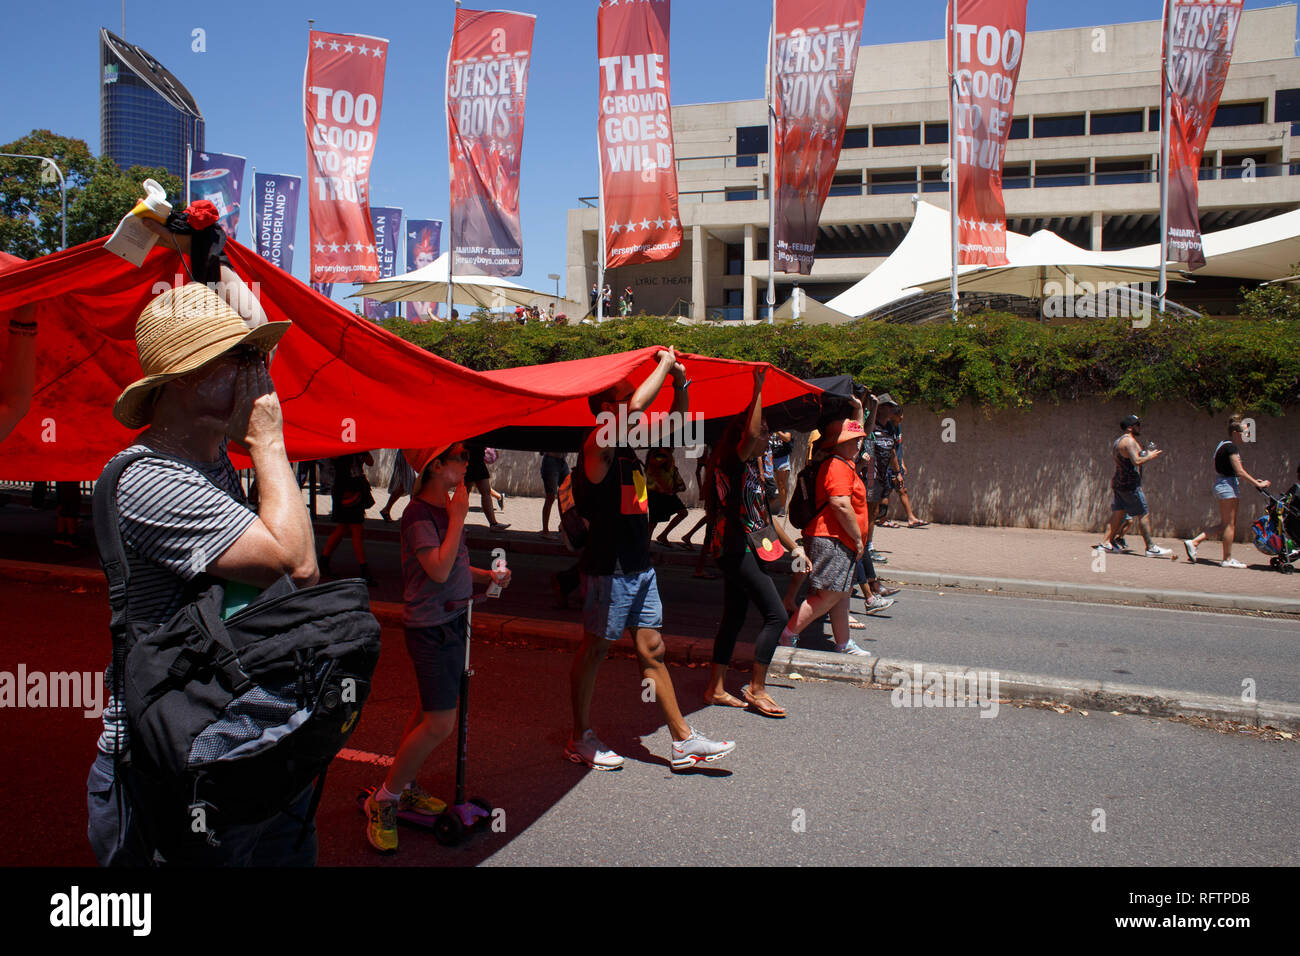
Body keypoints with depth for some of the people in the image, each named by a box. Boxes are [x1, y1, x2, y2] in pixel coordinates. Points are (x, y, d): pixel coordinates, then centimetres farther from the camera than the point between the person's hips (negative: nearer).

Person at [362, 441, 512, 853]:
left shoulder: (445, 508, 10)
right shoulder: (418, 513, -17)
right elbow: (439, 570, -26)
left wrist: (486, 575, 5)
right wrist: (458, 517, -21)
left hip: (451, 622, 9)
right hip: (432, 627, -9)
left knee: (429, 711, 18)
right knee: (440, 724, -8)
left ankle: (404, 786, 32)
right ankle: (383, 801, 6)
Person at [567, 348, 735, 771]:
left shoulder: (630, 445, 9)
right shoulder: (599, 447, -16)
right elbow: (636, 407, -32)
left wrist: (680, 382, 4)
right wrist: (664, 363, -19)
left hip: (640, 567, 8)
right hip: (609, 570, -8)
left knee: (652, 651, 11)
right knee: (594, 650, 6)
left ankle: (683, 741, 16)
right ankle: (580, 739, 22)